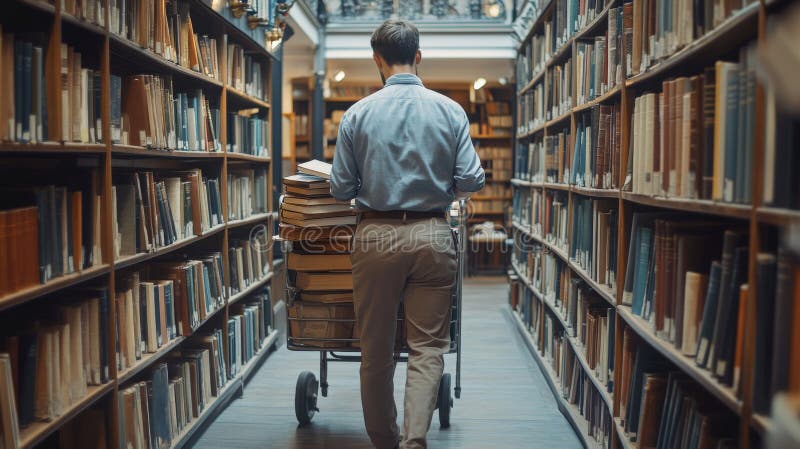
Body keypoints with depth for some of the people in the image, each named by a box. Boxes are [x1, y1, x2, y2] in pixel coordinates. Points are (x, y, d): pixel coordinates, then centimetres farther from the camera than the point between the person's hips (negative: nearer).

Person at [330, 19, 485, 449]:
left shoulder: (358, 114, -3)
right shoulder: (450, 110, -1)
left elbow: (340, 189, 0)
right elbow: (472, 181, -2)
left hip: (376, 236, 0)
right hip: (431, 235, 0)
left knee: (376, 348, 14)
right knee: (428, 346, 7)